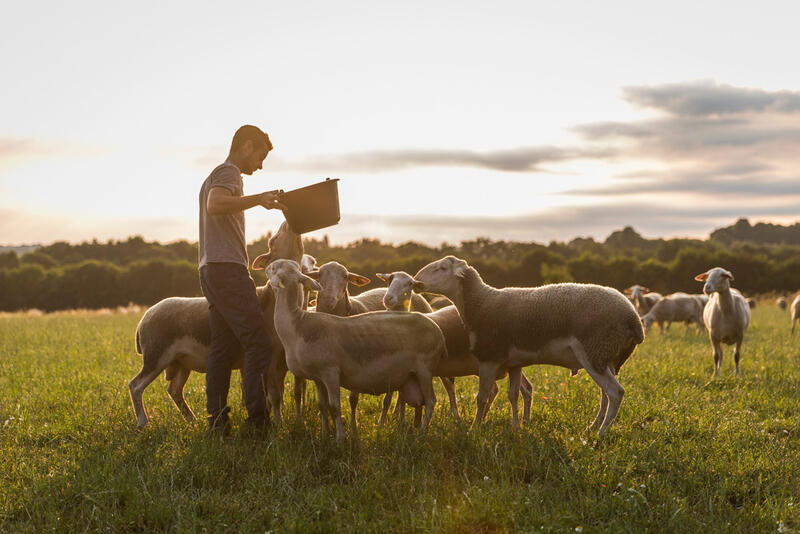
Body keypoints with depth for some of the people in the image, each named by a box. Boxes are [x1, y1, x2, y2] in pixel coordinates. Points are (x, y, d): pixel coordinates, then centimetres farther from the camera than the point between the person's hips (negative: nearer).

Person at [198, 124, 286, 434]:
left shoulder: (215, 175, 28)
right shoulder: (229, 172, -4)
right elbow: (214, 205, -24)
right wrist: (258, 199, -22)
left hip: (211, 269, 10)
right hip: (226, 267, -10)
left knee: (223, 347, 7)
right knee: (257, 342, -12)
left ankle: (217, 420, 4)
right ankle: (258, 420, -14)